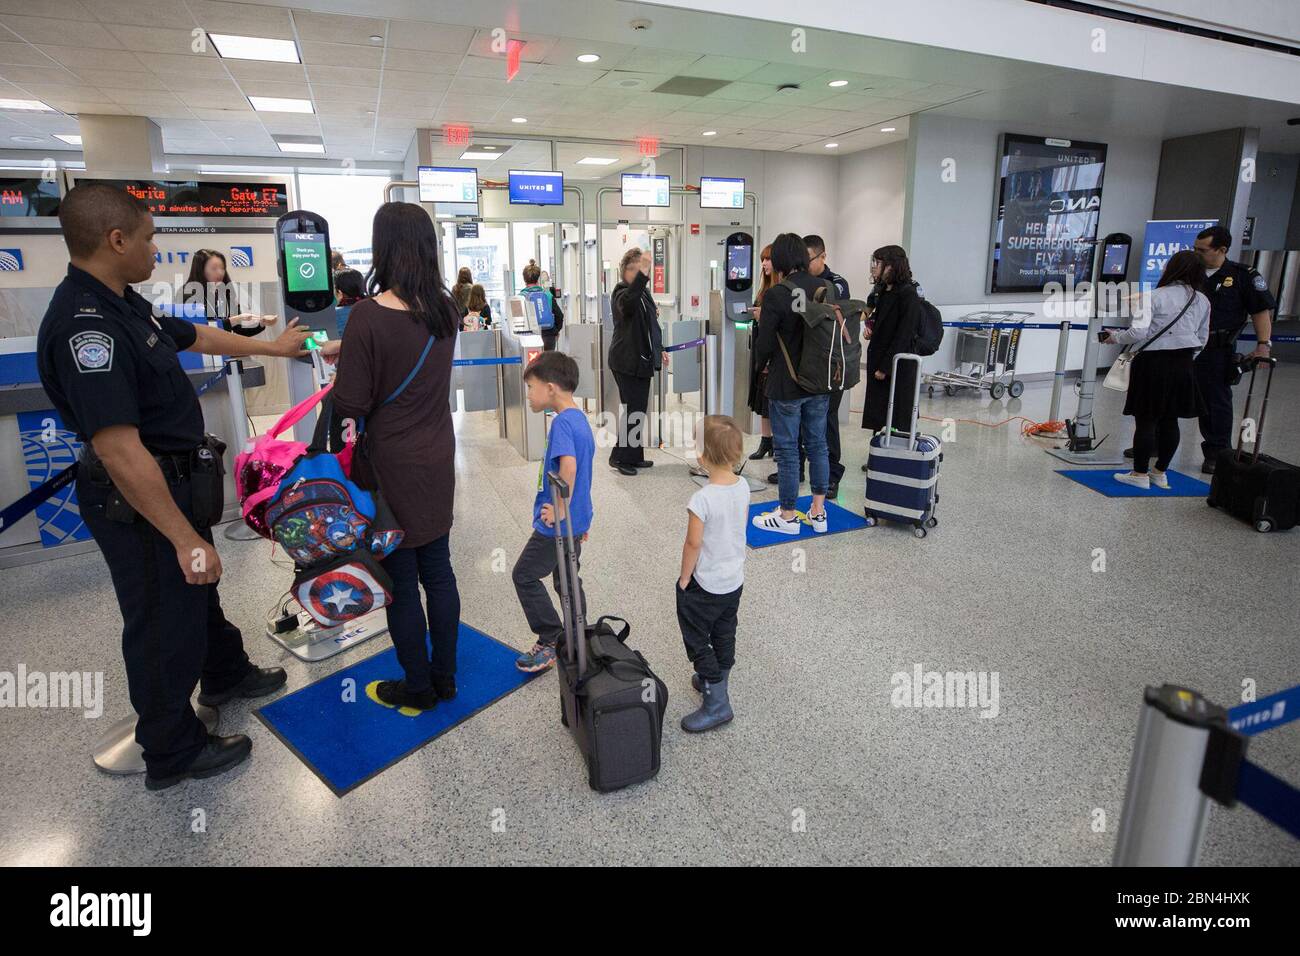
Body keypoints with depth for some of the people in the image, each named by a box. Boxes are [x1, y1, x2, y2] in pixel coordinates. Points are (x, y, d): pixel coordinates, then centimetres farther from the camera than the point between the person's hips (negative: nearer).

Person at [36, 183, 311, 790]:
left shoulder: (122, 304, 3)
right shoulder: (83, 324, -29)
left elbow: (197, 336, 21)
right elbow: (119, 450, -34)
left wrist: (270, 347, 32)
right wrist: (186, 538, -32)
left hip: (178, 482, 10)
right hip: (141, 503, -10)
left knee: (198, 591, 28)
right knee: (164, 625, 7)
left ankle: (225, 675, 53)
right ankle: (172, 753, 28)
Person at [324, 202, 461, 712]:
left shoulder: (369, 314, -21)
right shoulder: (445, 309, -1)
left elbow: (350, 405, -17)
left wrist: (340, 374, 3)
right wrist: (345, 347, 23)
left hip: (392, 467, -6)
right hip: (437, 462, 6)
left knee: (401, 581, 10)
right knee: (438, 570, 16)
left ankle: (418, 687, 27)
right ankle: (444, 677, 31)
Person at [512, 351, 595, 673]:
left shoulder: (562, 422, -20)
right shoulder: (580, 419, 10)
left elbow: (568, 467, -37)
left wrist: (560, 509, -26)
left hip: (557, 523, -9)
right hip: (577, 519, 9)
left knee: (525, 575, 6)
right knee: (568, 580, 19)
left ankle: (551, 641, 11)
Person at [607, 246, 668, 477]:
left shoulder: (643, 292, 14)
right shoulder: (621, 292, -13)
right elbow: (626, 304, -39)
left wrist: (659, 349, 23)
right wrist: (642, 274, -47)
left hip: (641, 359, 9)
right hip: (626, 361, -9)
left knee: (639, 410, 12)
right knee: (632, 409, -8)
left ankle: (634, 456, 21)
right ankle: (620, 457, 2)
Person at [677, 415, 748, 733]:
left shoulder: (702, 499, -29)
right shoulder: (743, 487, -7)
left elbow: (693, 544, -21)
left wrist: (684, 578, -6)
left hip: (705, 585, -7)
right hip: (735, 579, 7)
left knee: (698, 641, 8)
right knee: (724, 636, 23)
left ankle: (716, 704, 14)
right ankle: (715, 682, 42)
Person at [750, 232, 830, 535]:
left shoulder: (776, 295, -17)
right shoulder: (825, 288, 0)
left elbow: (765, 344, -14)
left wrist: (762, 365, 7)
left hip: (787, 385, -6)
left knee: (787, 450, 5)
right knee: (817, 444, 16)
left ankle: (788, 516, 16)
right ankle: (818, 512, 24)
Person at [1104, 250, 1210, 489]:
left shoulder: (1156, 296, -11)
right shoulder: (1202, 301, 7)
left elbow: (1139, 333, -15)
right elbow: (1202, 340, 10)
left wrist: (1115, 337, 1)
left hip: (1153, 363, -5)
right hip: (1183, 365, 6)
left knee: (1146, 420, 0)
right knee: (1170, 420, 11)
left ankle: (1140, 474, 5)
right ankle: (1160, 472, 20)